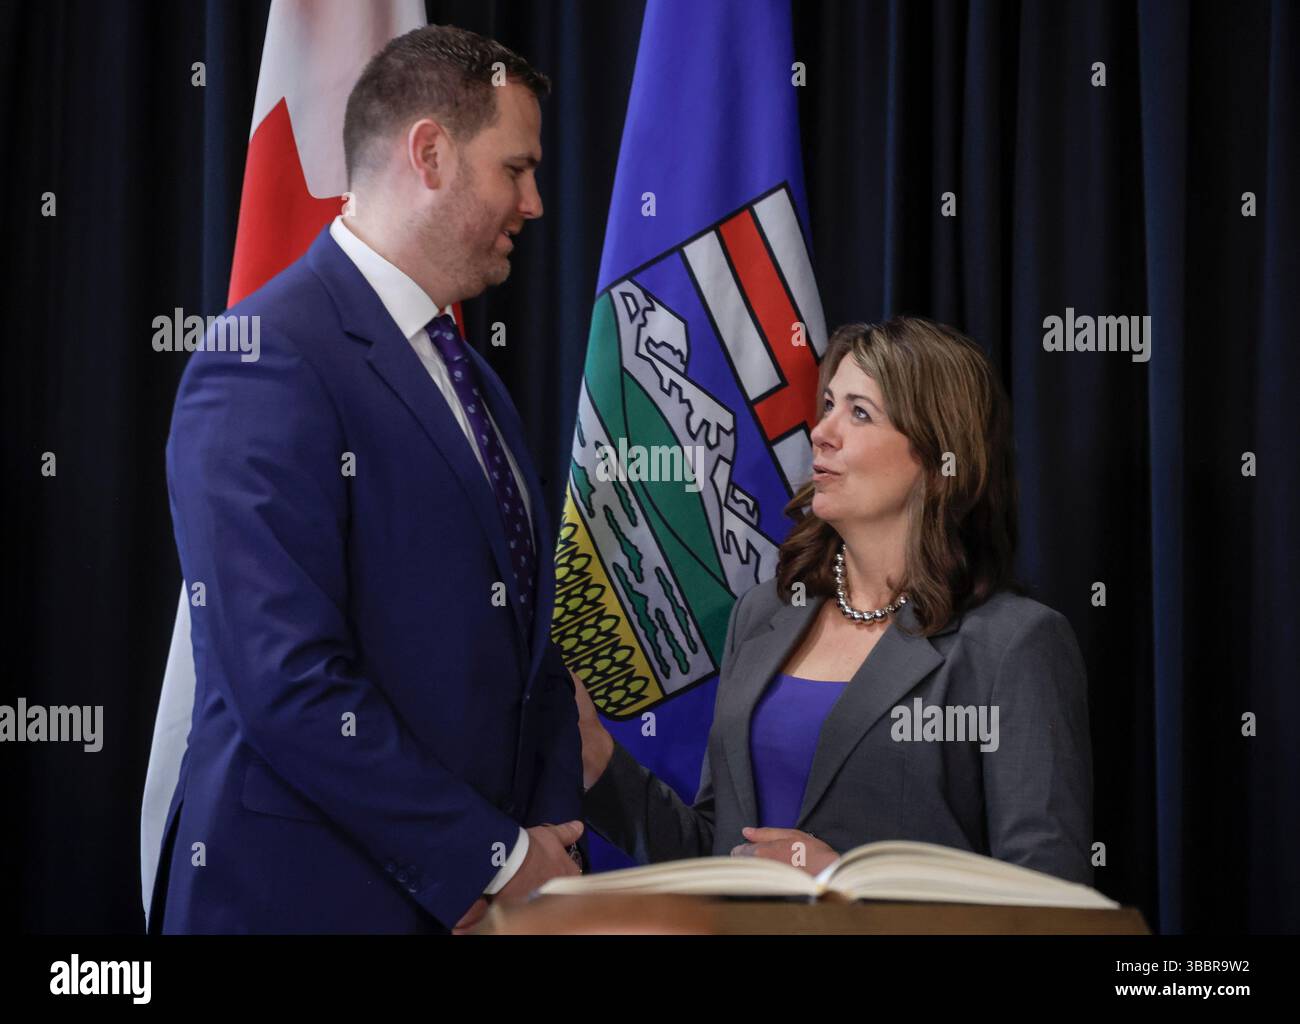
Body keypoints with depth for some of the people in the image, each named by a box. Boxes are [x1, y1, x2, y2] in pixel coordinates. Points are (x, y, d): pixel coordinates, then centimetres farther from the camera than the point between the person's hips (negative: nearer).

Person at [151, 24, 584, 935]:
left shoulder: (471, 379, 13)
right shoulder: (268, 366, -15)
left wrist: (552, 841, -1)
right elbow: (290, 685, -22)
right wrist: (498, 861, -15)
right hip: (314, 892, -7)